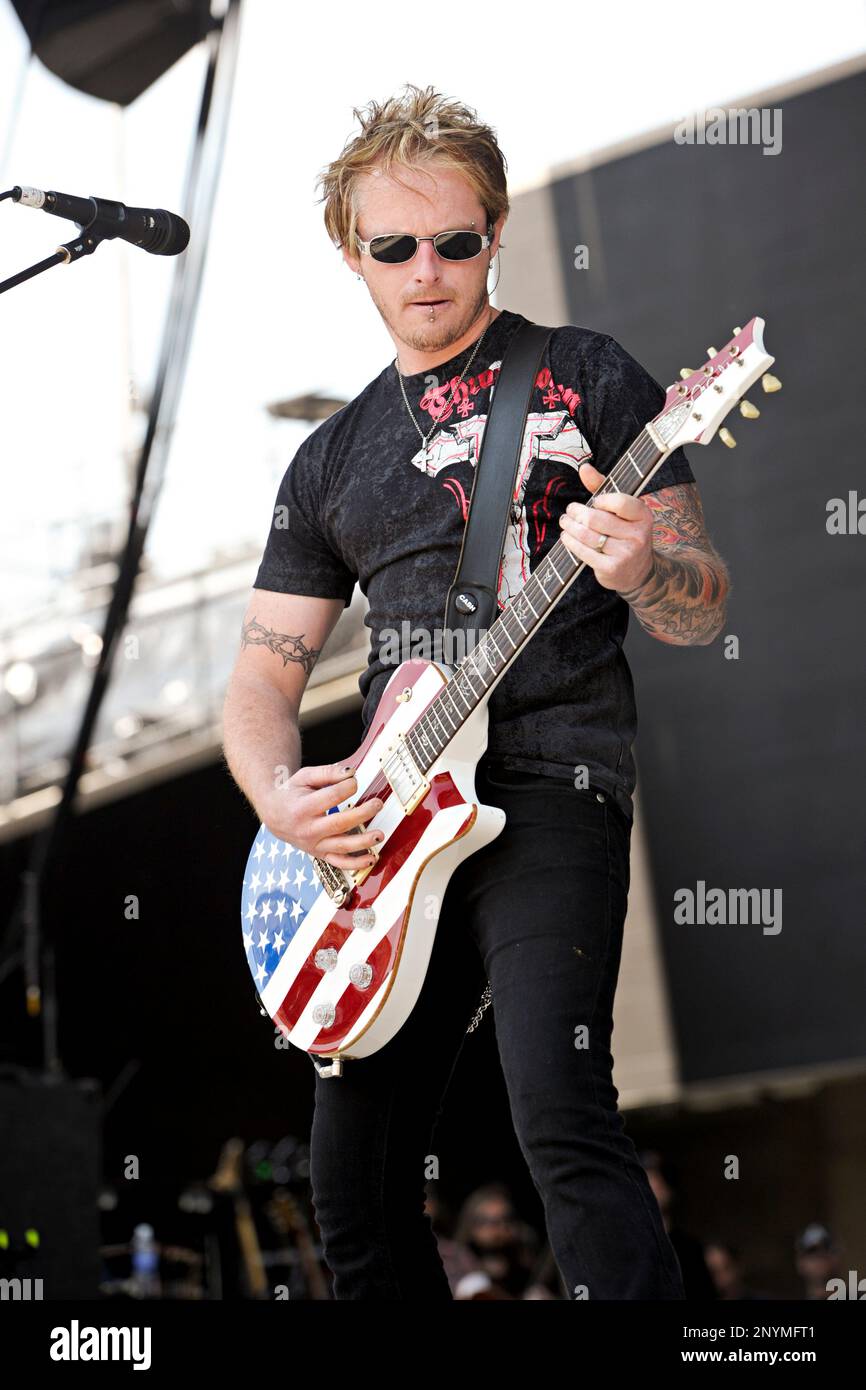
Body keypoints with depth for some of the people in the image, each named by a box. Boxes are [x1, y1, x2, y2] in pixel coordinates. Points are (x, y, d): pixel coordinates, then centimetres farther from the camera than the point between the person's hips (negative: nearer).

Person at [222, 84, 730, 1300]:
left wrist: (641, 569, -22)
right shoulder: (334, 459, 17)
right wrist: (281, 797, -5)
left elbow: (702, 613, 3)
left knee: (559, 1111, -25)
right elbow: (264, 670, 16)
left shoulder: (585, 377, 5)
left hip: (549, 778, -5)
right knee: (355, 1181, 5)